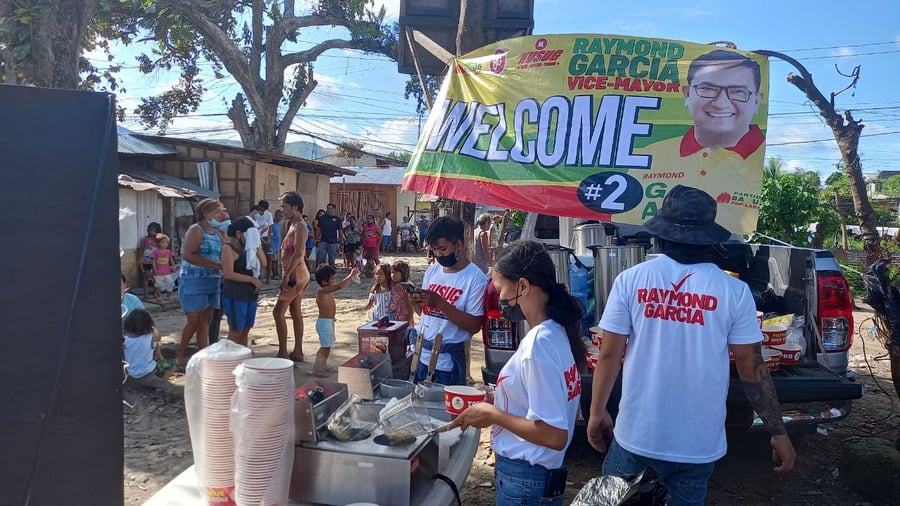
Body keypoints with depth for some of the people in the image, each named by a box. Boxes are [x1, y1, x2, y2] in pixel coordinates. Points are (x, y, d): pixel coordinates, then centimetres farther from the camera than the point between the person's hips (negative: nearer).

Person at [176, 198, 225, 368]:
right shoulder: (196, 230, -9)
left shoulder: (218, 232, 14)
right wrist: (216, 265, -22)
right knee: (194, 321, -4)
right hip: (194, 280, -7)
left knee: (206, 321, 7)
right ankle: (180, 357, 11)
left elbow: (223, 255, 17)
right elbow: (189, 255, -20)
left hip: (213, 281, 7)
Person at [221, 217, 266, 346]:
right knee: (235, 332, -3)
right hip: (235, 295, -8)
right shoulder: (229, 248, -11)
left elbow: (263, 264, 8)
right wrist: (252, 279, -16)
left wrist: (257, 245, -1)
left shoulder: (247, 247, 12)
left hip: (251, 294, 8)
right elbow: (228, 274, -19)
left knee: (245, 331, 12)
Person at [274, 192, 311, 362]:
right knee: (296, 312, 12)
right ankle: (297, 352, 18)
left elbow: (298, 253, -26)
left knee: (278, 312, -6)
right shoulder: (294, 225, 15)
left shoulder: (299, 226, -15)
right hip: (297, 274, 10)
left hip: (295, 274, -10)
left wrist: (286, 275, -26)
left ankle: (283, 353, -3)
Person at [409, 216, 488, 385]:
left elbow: (474, 325, -17)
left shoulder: (476, 278, -11)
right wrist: (415, 303, -7)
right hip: (421, 354, 6)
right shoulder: (432, 271, 8)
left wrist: (440, 303, -23)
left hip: (448, 360, -6)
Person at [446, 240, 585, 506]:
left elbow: (554, 435, -26)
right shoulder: (557, 333, 1)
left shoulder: (537, 345, -26)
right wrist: (499, 399, 7)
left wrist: (493, 414, -17)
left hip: (524, 477, -8)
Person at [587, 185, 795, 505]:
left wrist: (597, 412, 7)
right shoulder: (734, 291, -9)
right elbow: (752, 369, -5)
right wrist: (778, 433, 7)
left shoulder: (631, 280, -9)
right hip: (698, 443, 1)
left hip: (637, 435, 0)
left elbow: (609, 354, -6)